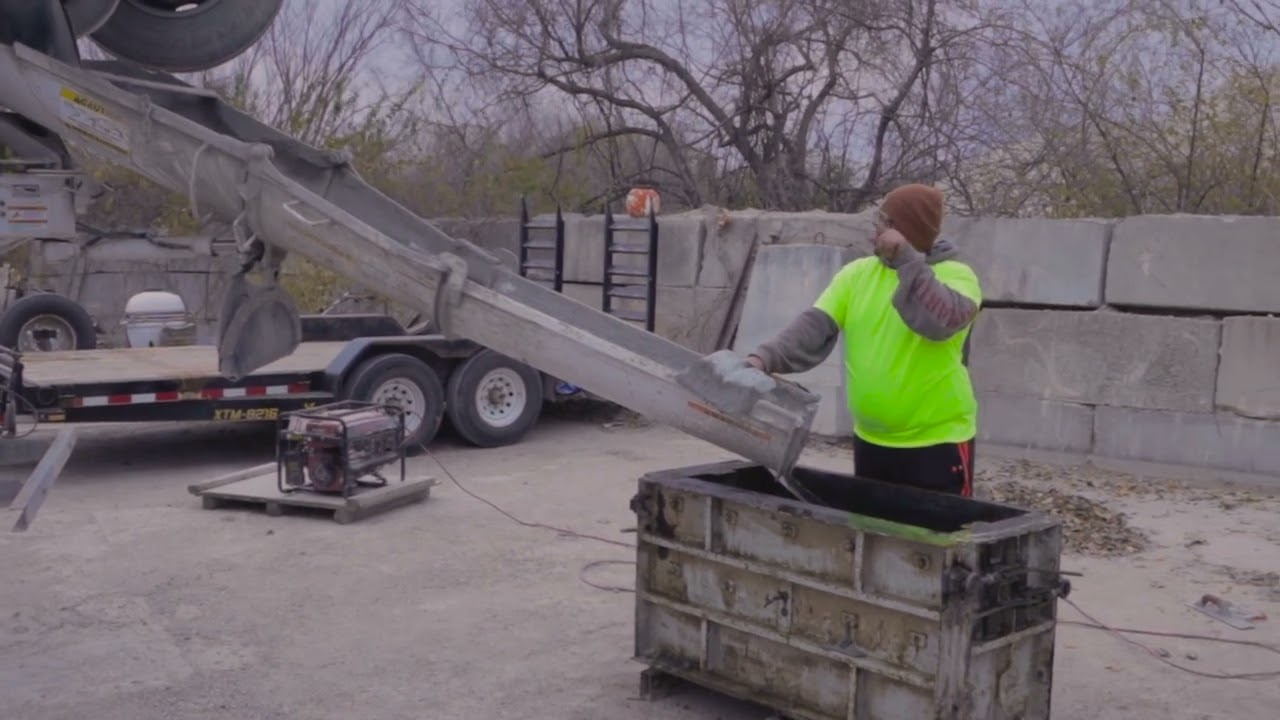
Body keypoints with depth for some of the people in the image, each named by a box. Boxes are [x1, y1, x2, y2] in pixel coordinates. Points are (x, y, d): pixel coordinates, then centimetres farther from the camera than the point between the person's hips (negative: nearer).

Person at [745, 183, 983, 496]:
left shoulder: (955, 275, -9)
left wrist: (907, 260, -27)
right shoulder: (857, 274, 4)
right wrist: (766, 358, -22)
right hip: (870, 441, 5)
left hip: (938, 444, -5)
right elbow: (815, 326, -6)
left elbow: (941, 323, -30)